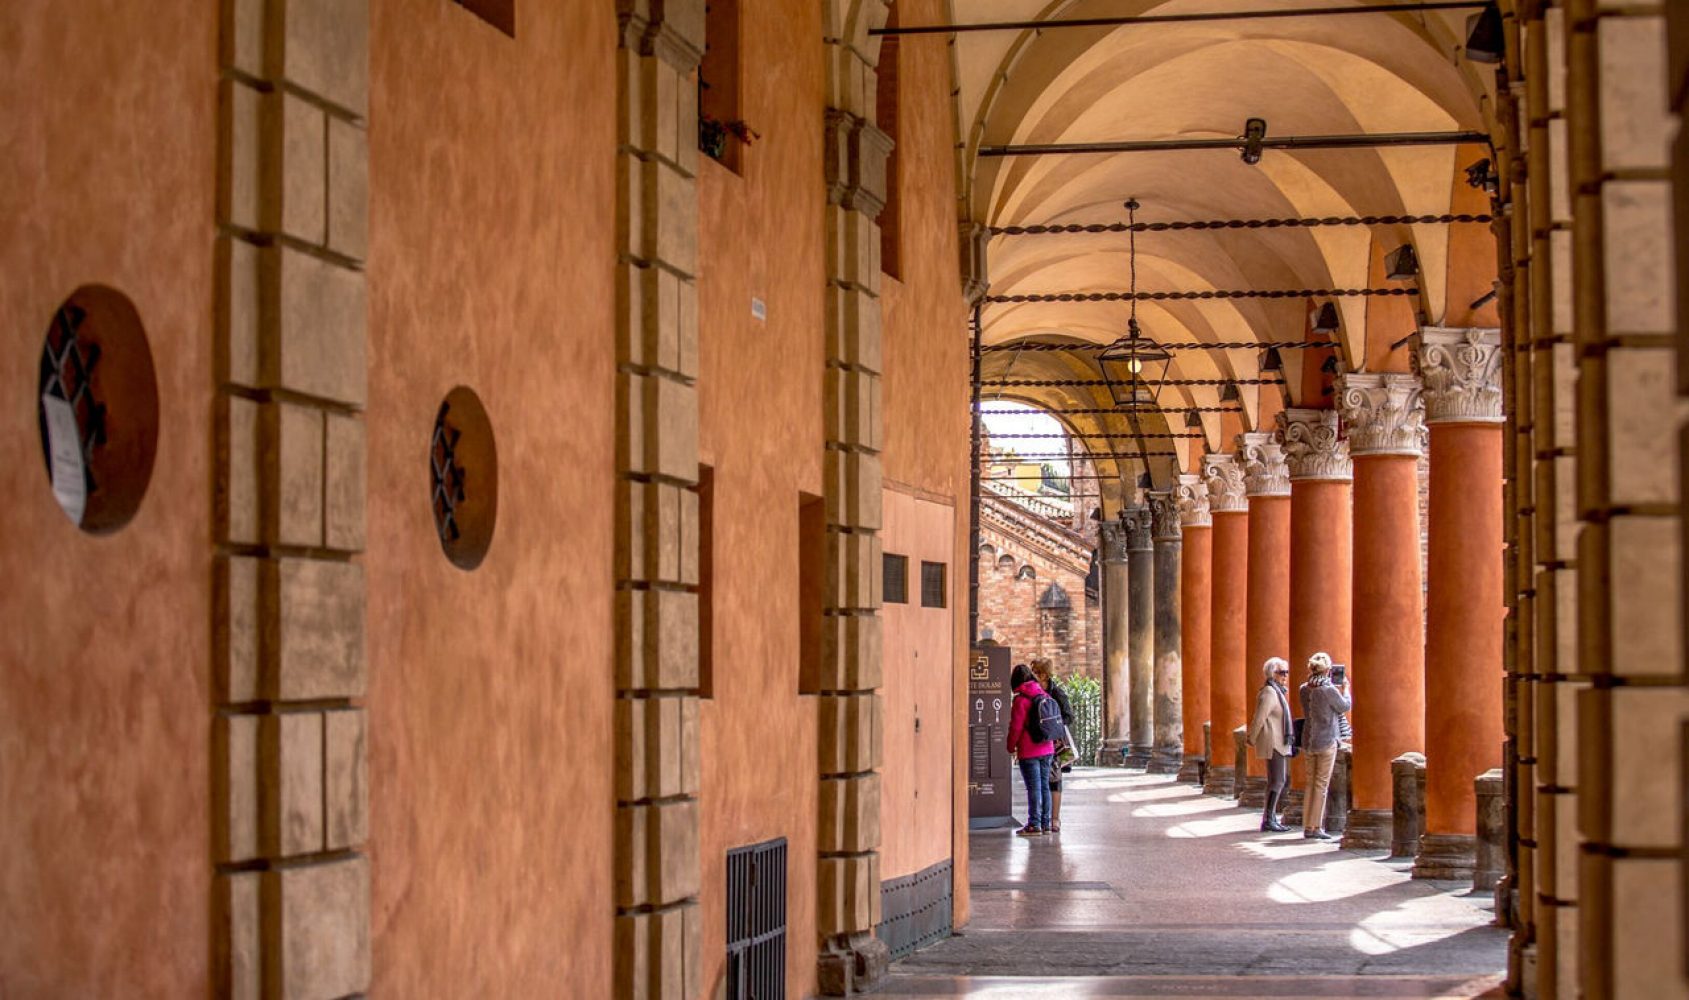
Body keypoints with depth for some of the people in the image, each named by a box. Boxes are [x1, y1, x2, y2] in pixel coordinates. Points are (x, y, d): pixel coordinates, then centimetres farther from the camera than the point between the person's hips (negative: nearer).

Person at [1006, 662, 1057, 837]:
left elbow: (1016, 727, -11)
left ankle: (1034, 825, -3)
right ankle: (1045, 824, 14)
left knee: (1034, 787, -5)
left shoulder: (1021, 700, -13)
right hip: (1047, 749, 6)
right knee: (1044, 786, 11)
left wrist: (1011, 747, 3)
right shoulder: (1044, 696, 7)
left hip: (1029, 752, -6)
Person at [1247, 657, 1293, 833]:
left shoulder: (1277, 691, 17)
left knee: (1283, 781, 12)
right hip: (1273, 743, -10)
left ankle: (1271, 818, 17)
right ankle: (1268, 821, -9)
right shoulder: (1269, 693, -15)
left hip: (1280, 744, 10)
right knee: (1276, 782, -10)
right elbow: (1259, 718, -17)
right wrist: (1252, 739, -9)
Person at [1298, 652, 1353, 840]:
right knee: (1321, 784, 0)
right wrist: (1345, 687, 14)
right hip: (1326, 742, -6)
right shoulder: (1329, 690, -17)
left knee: (1311, 783, 14)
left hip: (1309, 741, 6)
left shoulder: (1304, 690, 2)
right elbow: (1346, 706, -2)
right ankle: (1316, 827, 0)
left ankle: (1308, 826, 16)